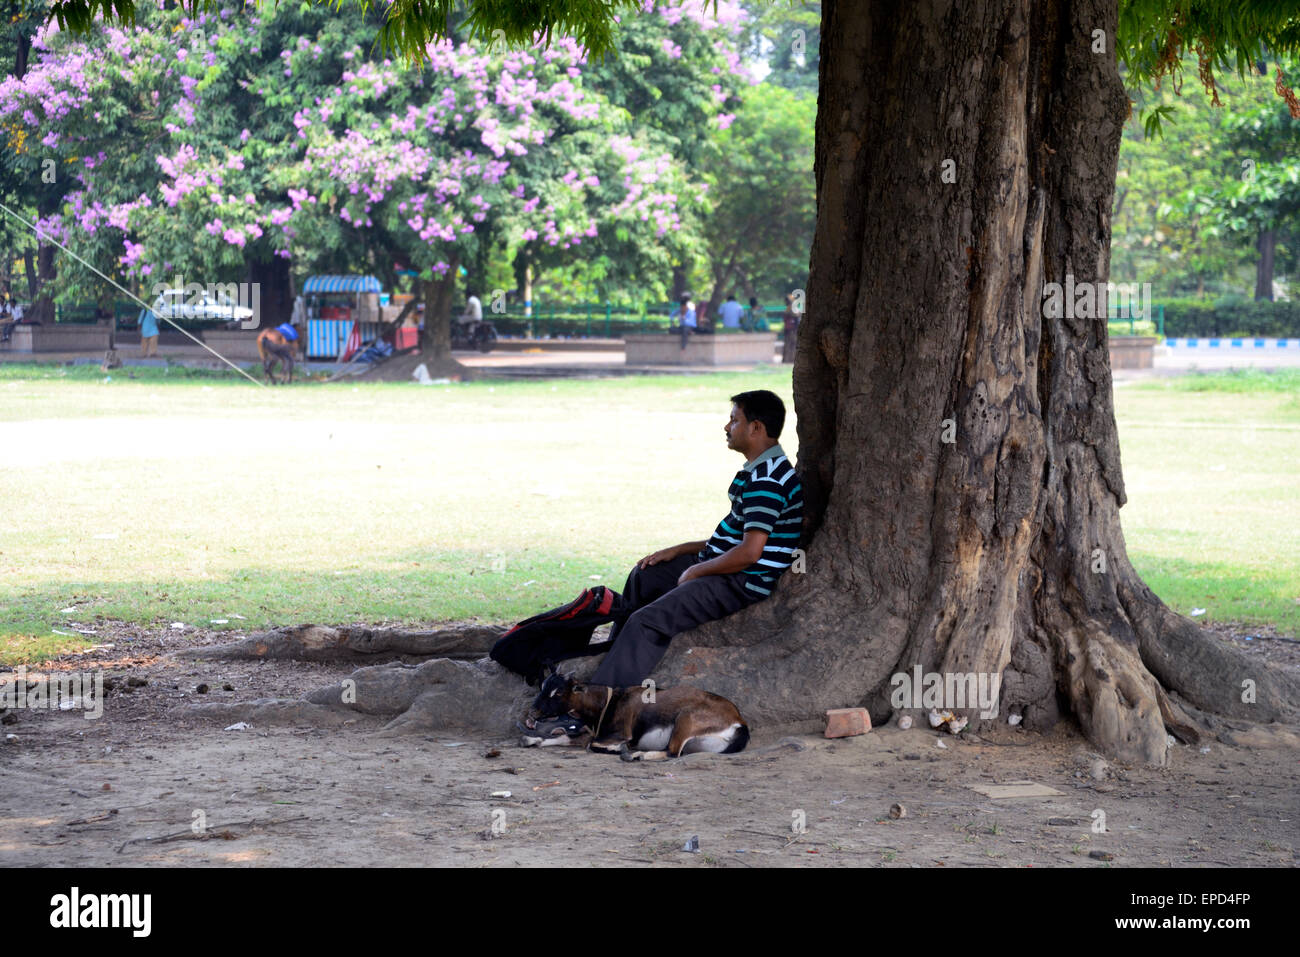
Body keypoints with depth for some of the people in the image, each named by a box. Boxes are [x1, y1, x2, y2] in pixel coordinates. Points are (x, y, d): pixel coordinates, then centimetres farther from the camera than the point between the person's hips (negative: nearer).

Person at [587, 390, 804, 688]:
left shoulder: (766, 481, -22)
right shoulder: (759, 472, 13)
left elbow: (749, 552, -28)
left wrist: (695, 571, -15)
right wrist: (677, 551, 17)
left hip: (742, 584, -11)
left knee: (646, 622, -21)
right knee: (643, 576, 24)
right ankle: (614, 656, 34)